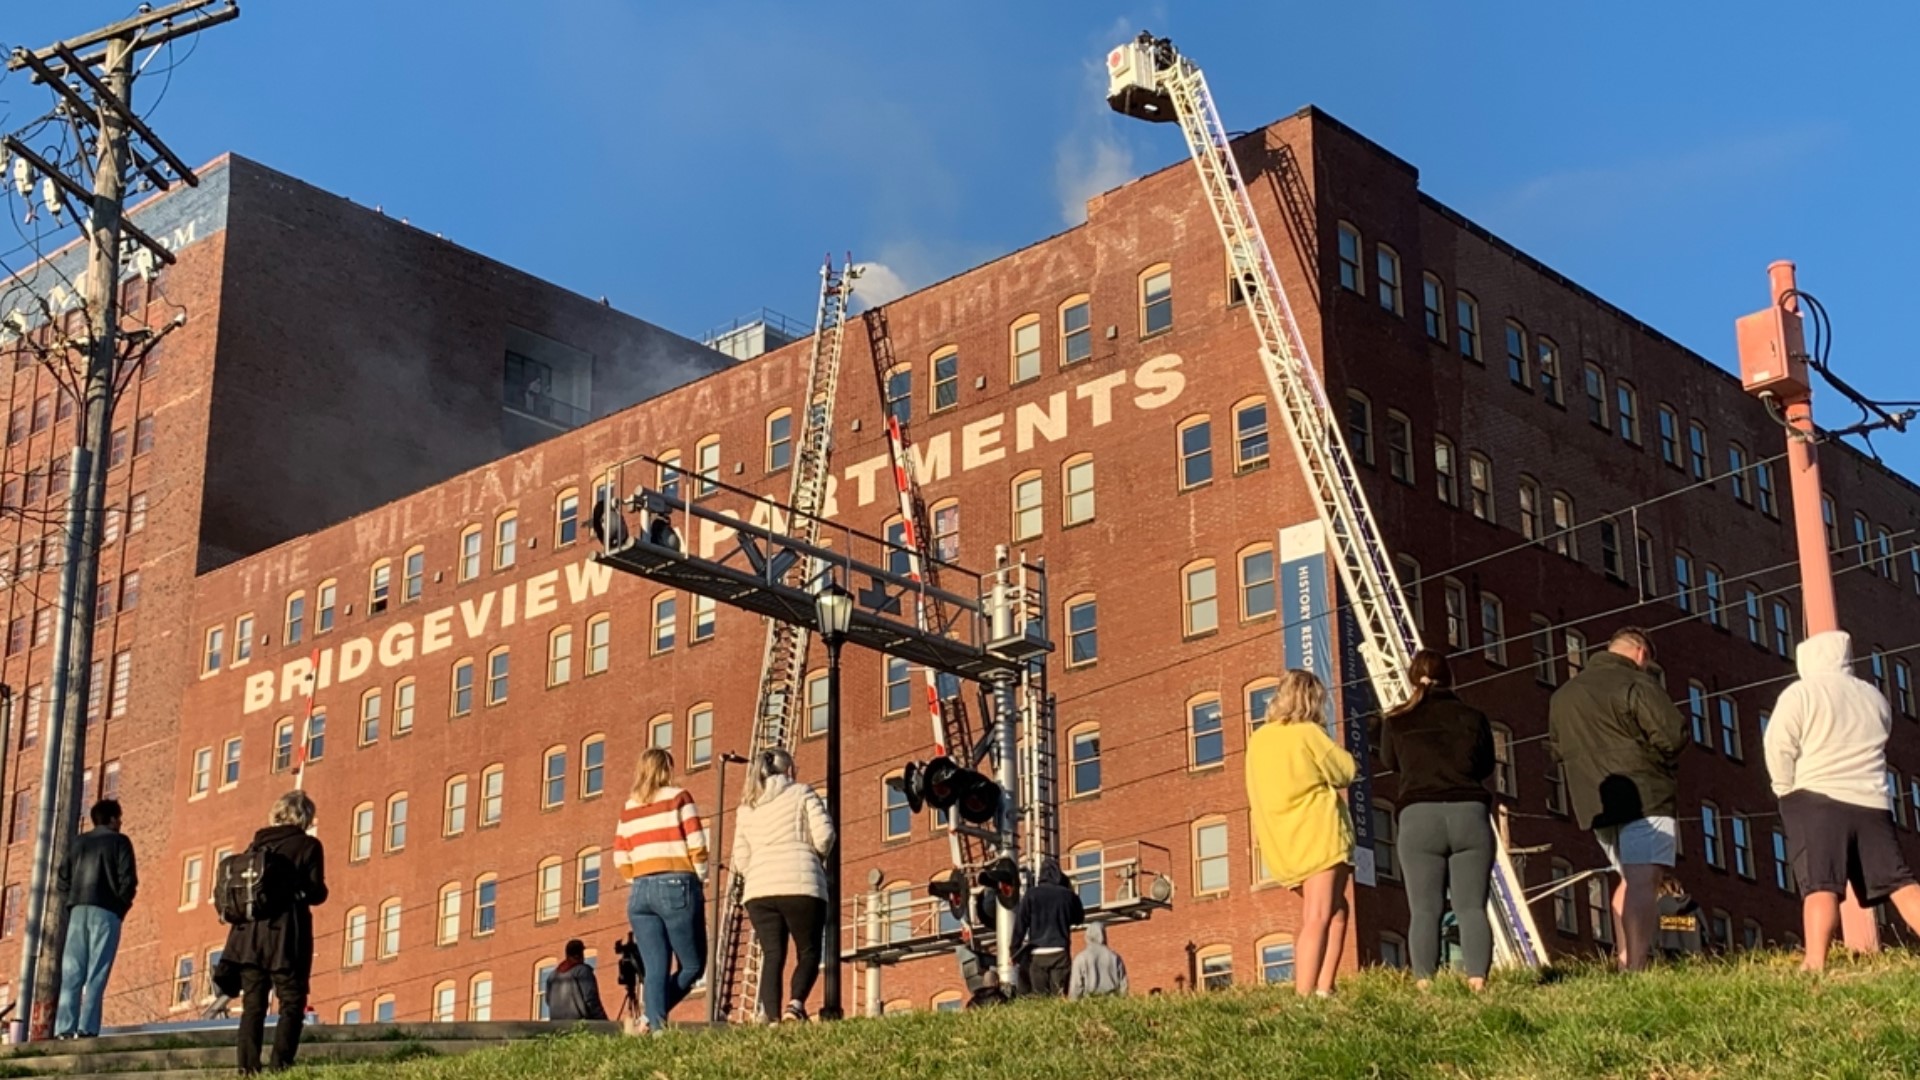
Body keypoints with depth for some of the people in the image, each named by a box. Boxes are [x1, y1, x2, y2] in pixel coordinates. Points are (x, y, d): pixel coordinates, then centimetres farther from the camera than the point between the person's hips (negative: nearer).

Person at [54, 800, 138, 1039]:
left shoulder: (79, 841, 17)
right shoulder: (119, 841, 4)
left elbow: (64, 876, 11)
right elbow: (128, 879, -6)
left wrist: (70, 904, 14)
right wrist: (122, 906, 6)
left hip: (78, 909, 4)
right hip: (106, 911, -4)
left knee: (71, 972, 1)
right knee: (97, 972, -7)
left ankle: (64, 1028, -7)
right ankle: (87, 1027, -15)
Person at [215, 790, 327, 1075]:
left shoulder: (257, 843, 11)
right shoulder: (308, 846, -2)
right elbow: (316, 893, -5)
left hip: (250, 930, 5)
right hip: (286, 932, -5)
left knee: (253, 1004, 7)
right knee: (292, 1002, -1)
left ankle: (248, 1067, 1)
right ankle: (280, 1065, -14)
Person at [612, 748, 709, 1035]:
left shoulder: (628, 809, 14)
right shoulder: (678, 797, 2)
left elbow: (620, 860, 9)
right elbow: (697, 846, -5)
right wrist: (700, 881, 6)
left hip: (640, 892, 5)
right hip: (677, 887, -4)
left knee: (654, 969, 4)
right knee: (692, 965, 3)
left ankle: (656, 1025, -8)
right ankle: (651, 1014, -13)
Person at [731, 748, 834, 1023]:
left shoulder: (747, 806, 20)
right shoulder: (802, 794, 8)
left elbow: (740, 860, 15)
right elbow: (824, 836, -3)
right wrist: (817, 855, 16)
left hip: (758, 889, 4)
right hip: (800, 885, -3)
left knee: (772, 956, 4)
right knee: (808, 953, 6)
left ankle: (771, 1017, -11)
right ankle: (796, 1003, -18)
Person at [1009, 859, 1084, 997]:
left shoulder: (1031, 894, 1)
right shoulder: (1068, 895, 5)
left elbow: (1020, 925, -1)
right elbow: (1079, 918, 22)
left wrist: (1014, 951, 3)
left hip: (1037, 954, -1)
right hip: (1060, 952, 1)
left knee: (1039, 997, 0)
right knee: (1060, 995, -3)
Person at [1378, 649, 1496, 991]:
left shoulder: (1397, 723, 4)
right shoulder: (1472, 717, 5)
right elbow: (1486, 765, 17)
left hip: (1419, 817, 0)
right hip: (1469, 813, 1)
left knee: (1424, 909, 0)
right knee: (1472, 907, 1)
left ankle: (1424, 983, -10)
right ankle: (1477, 981, -10)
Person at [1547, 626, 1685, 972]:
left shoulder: (1564, 694, 16)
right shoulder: (1637, 684, -8)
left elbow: (1557, 749, 23)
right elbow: (1673, 736, -15)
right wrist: (1664, 762, 4)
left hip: (1593, 803, 7)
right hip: (1644, 797, -7)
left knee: (1629, 880, 21)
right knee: (1642, 882, -15)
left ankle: (1624, 959, 19)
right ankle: (1636, 969, -26)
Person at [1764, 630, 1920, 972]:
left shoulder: (1800, 693, -1)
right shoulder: (1874, 697, 17)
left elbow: (1779, 748, -7)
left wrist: (1787, 790, 4)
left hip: (1817, 800, -5)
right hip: (1871, 802, 5)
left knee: (1821, 886, -13)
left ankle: (1815, 965, -24)